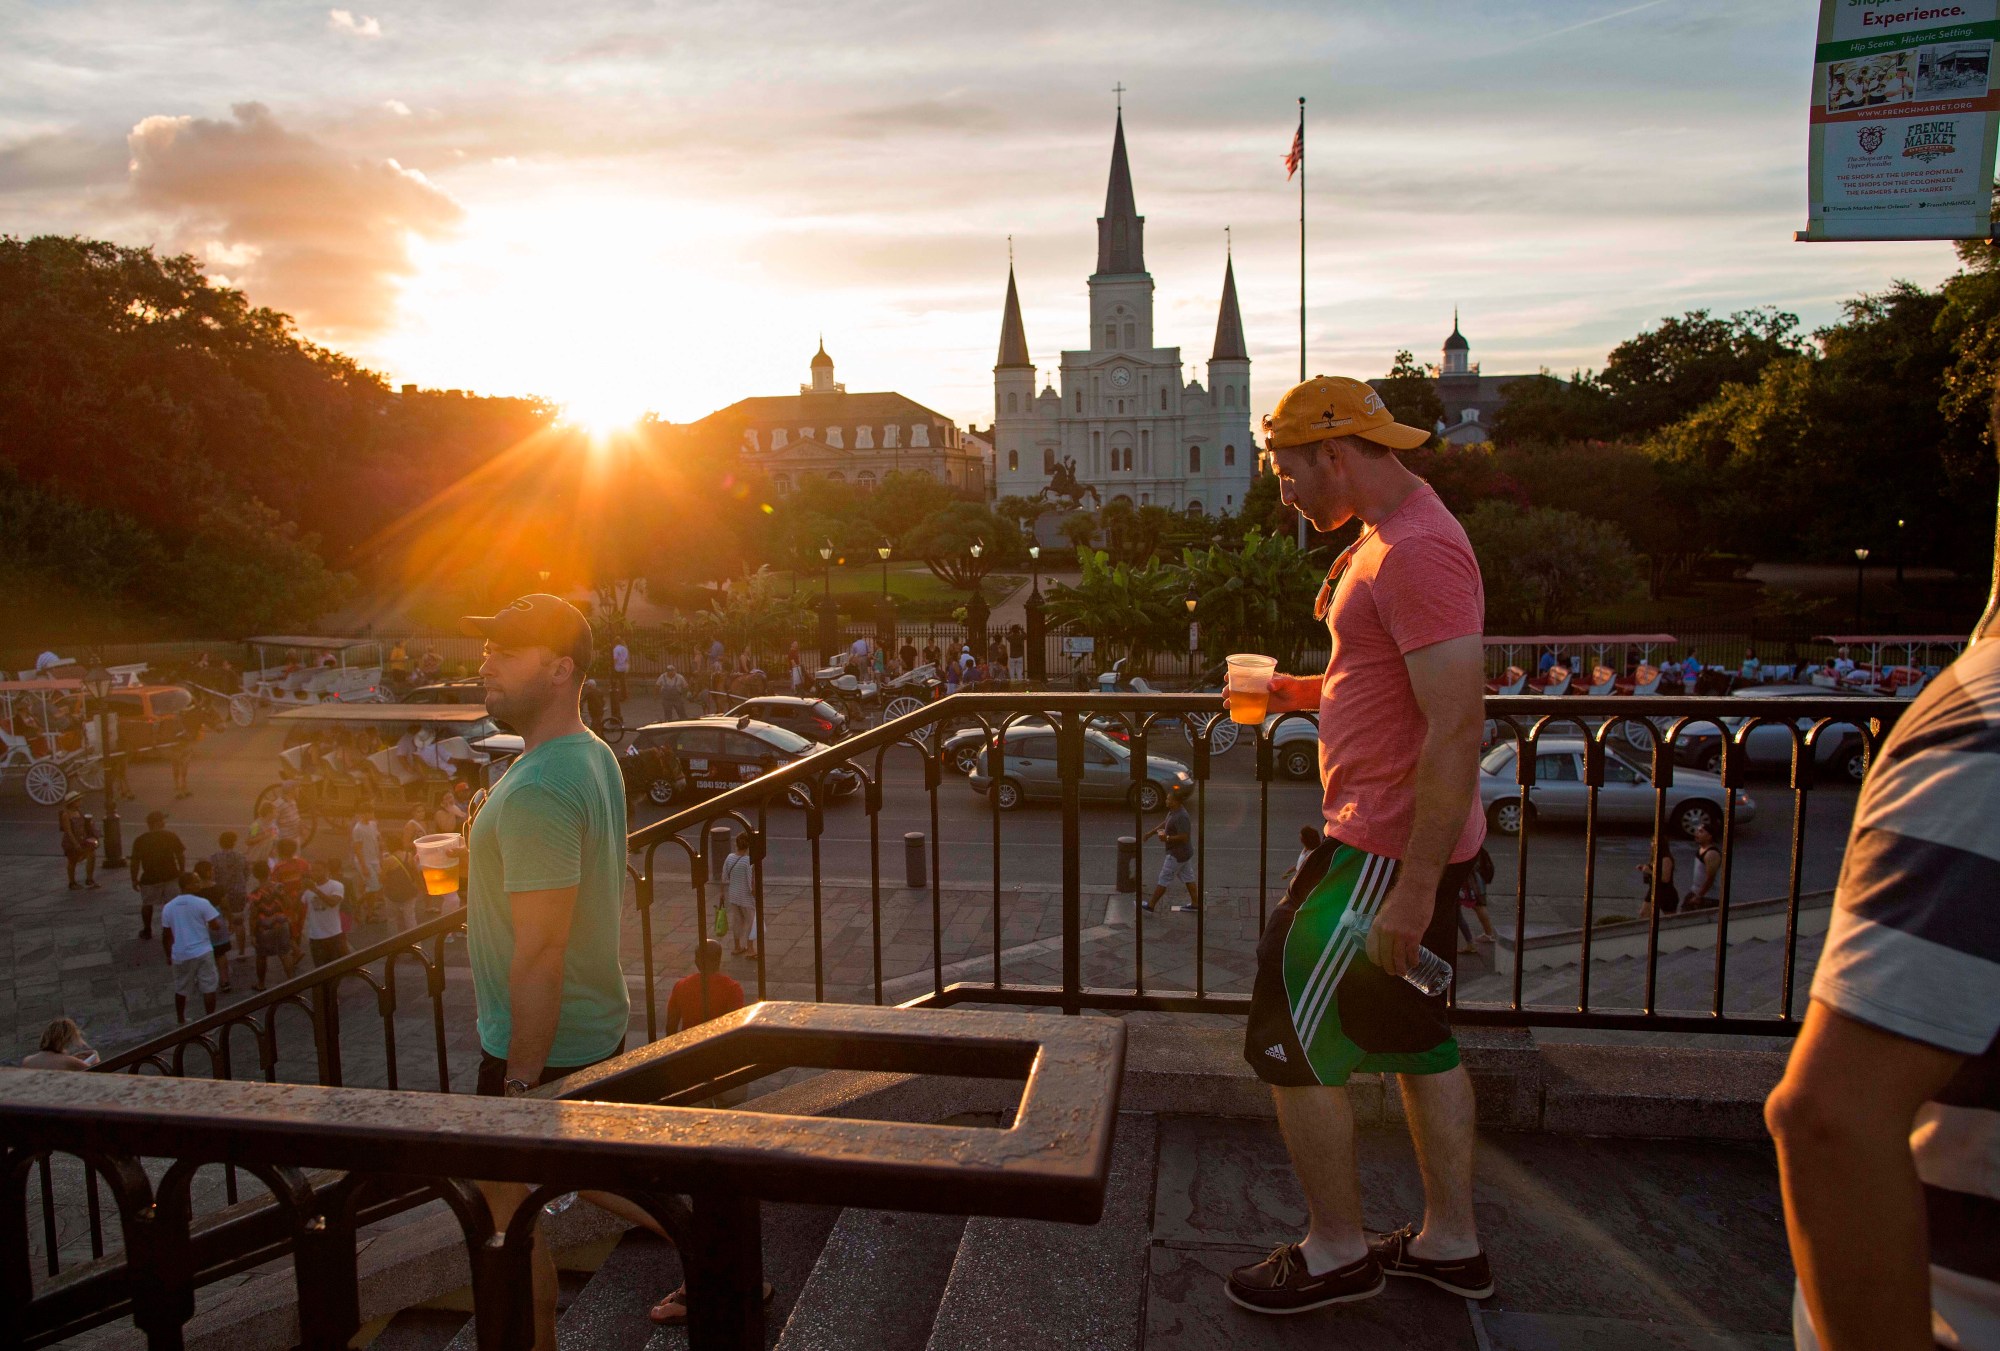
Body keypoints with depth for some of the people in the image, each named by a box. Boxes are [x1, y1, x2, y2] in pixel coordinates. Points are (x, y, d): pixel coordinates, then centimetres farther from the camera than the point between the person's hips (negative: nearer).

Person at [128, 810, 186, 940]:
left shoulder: (140, 840, -7)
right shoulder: (171, 836, -7)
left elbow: (135, 862, -6)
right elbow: (181, 855, -3)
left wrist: (134, 879, 4)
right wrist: (182, 872, 9)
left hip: (150, 878, 0)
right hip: (171, 876, 0)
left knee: (147, 904, 21)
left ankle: (147, 931, 30)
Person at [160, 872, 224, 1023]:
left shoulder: (168, 907, 1)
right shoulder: (201, 903, -12)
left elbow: (166, 936, 7)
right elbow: (216, 926, -11)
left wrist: (168, 955, 19)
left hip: (180, 954, 4)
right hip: (202, 952, -4)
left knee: (181, 989, 21)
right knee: (208, 988, 7)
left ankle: (180, 1020, 32)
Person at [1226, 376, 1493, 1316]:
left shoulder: (1417, 550, -21)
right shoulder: (1389, 537, 13)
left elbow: (1458, 727, -26)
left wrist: (1410, 892, -25)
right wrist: (1301, 693, 10)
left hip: (1389, 850, -10)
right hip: (1406, 844, 10)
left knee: (1291, 1039, 1)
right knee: (1417, 1038, 18)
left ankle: (1335, 1251, 17)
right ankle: (1450, 1242, 32)